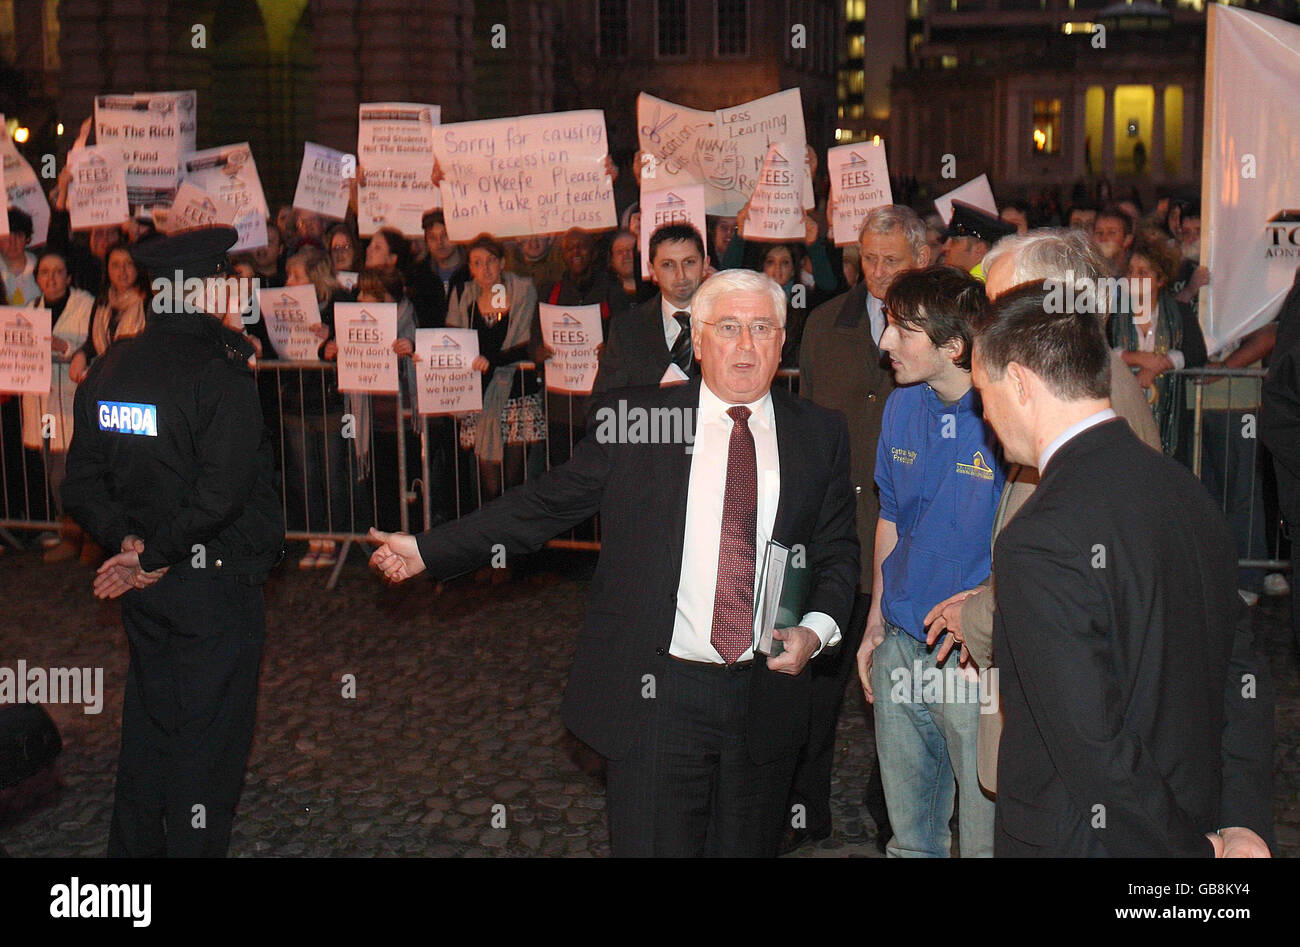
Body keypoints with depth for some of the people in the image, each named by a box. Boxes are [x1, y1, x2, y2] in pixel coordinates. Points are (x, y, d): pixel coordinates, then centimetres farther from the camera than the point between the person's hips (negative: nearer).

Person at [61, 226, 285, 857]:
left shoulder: (110, 368, 4)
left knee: (148, 718, 20)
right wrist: (154, 555, -16)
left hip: (143, 587, 7)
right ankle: (195, 846, 11)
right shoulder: (221, 372, -17)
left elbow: (82, 485, 5)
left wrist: (126, 541, -4)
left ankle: (133, 844, 32)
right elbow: (221, 493, -25)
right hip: (216, 583, -7)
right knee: (208, 733, 4)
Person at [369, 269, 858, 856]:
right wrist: (428, 550, 0)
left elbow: (838, 552, 13)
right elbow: (546, 504, 4)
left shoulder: (820, 434, 7)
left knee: (747, 846, 13)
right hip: (652, 697, -2)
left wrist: (815, 628, -6)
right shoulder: (633, 418, 2)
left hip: (767, 700, 2)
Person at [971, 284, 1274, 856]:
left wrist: (1190, 846, -12)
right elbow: (1242, 676, 4)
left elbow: (1094, 749, -25)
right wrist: (1243, 825, 2)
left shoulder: (1039, 544, -25)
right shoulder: (1185, 489, 1)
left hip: (1079, 838, -7)